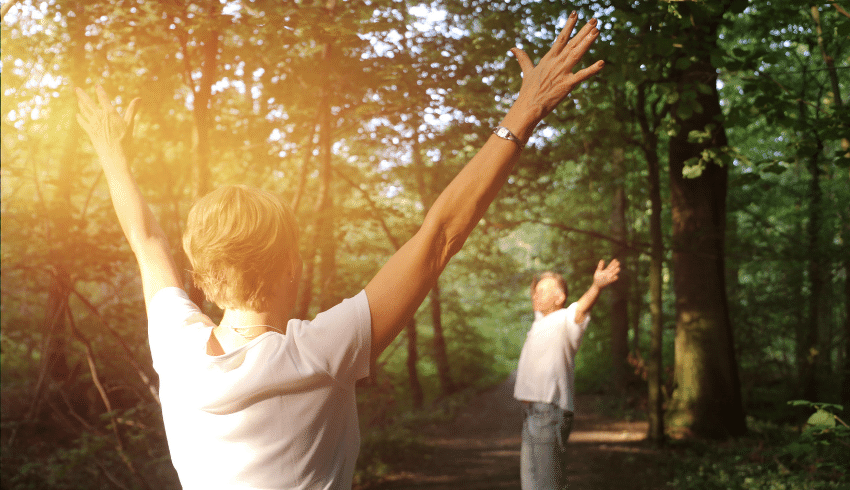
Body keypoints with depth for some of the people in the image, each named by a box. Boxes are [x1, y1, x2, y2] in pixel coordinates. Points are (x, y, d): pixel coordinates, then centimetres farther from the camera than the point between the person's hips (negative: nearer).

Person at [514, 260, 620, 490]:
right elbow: (538, 301, 39)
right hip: (534, 411, 10)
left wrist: (597, 286, -52)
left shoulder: (565, 320, -11)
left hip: (550, 412, -10)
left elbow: (581, 308, -33)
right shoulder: (541, 321, 16)